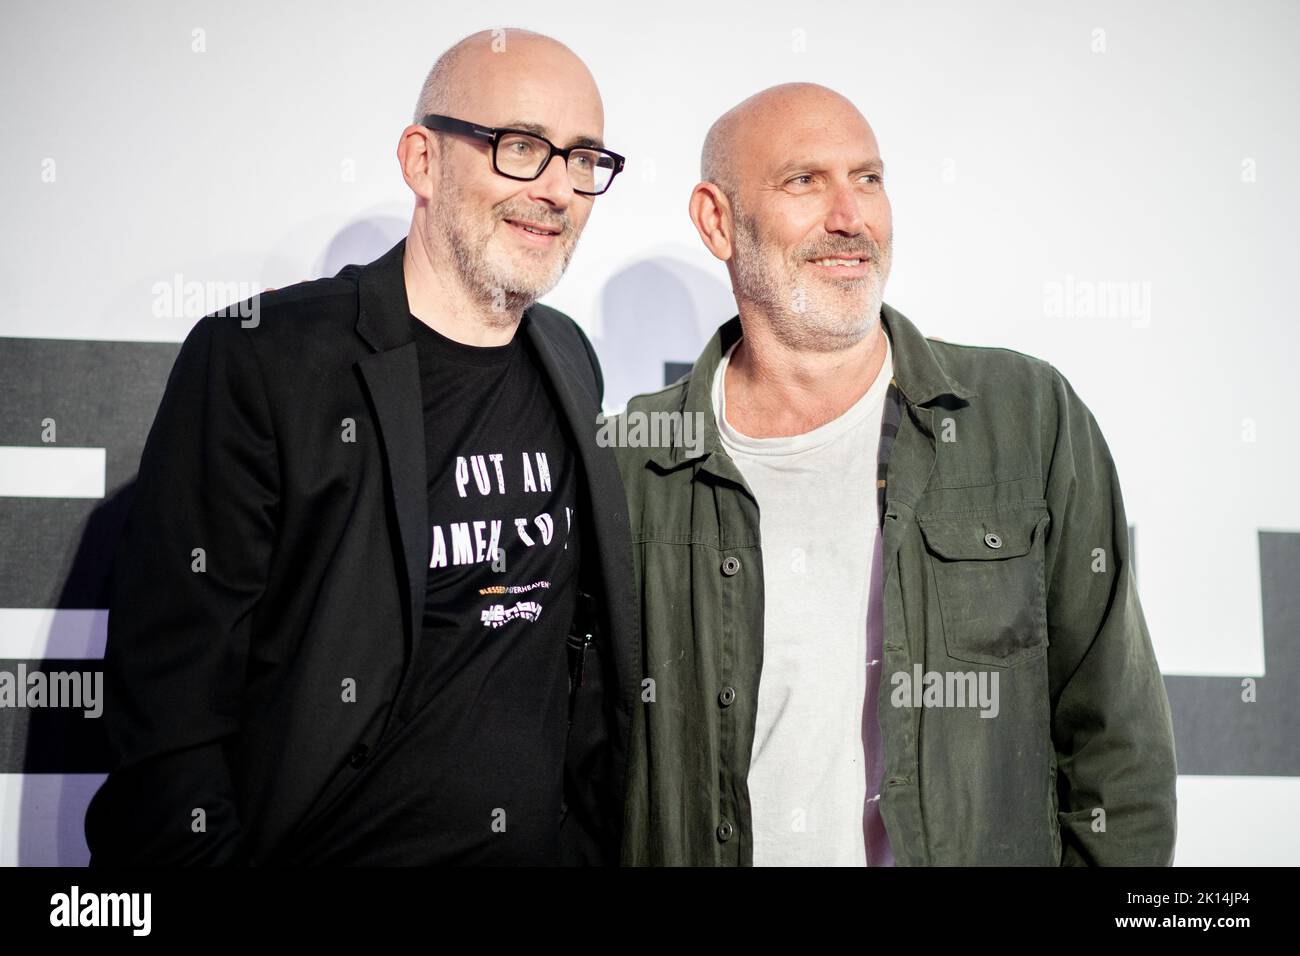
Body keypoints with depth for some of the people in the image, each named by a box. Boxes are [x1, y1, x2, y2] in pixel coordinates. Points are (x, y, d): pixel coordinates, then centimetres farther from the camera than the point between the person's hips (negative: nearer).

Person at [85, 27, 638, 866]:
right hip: (326, 845, -5)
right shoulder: (257, 360, -16)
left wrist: (600, 834, 10)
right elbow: (170, 708, -17)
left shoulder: (572, 363, 4)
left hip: (548, 844, 6)